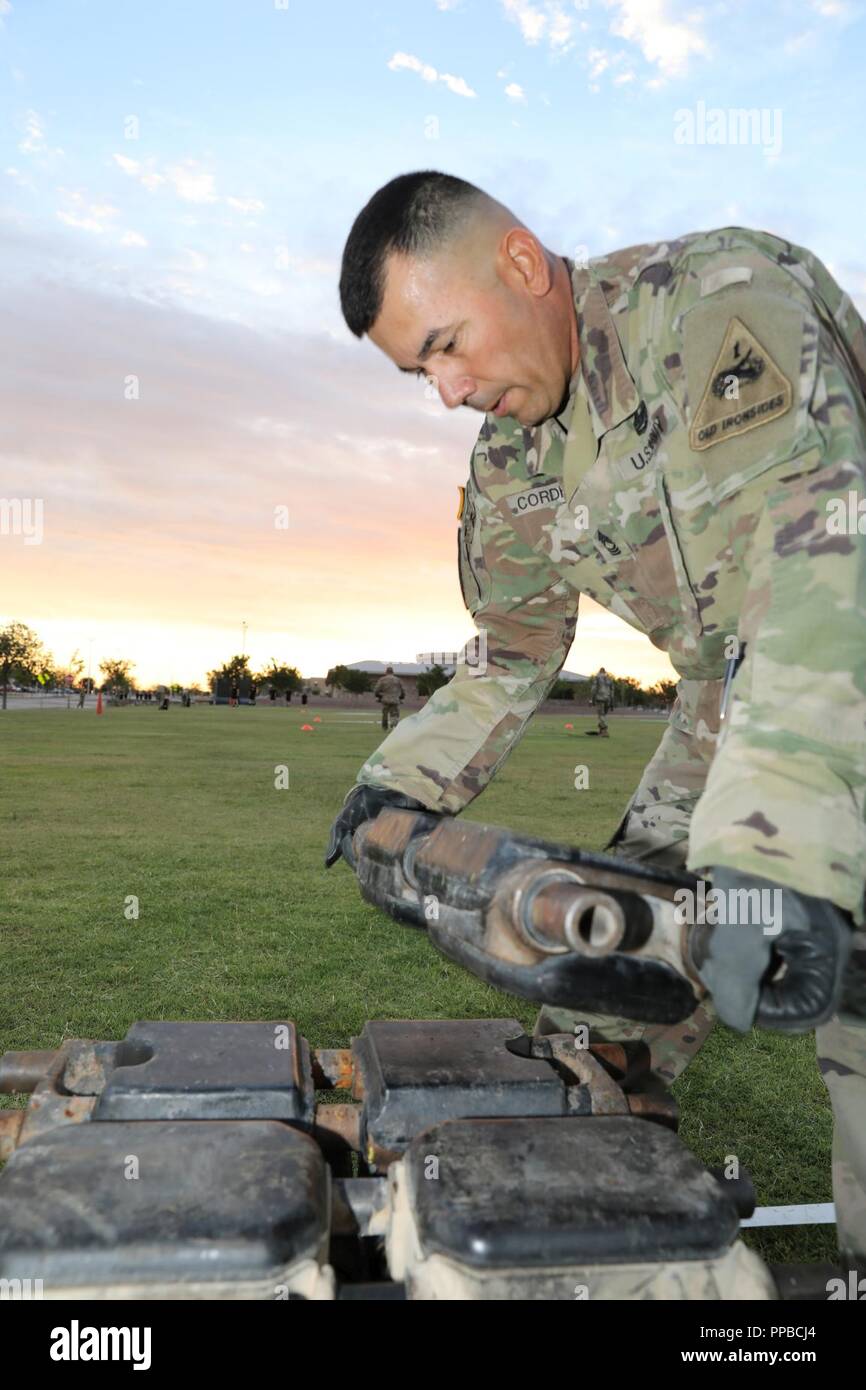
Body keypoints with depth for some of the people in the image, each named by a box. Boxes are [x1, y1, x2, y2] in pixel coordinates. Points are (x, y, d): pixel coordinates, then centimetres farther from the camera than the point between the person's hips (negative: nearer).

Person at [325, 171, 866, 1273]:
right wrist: (405, 779, -1)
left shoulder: (718, 296, -24)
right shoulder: (510, 463, -1)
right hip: (726, 700, 6)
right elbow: (514, 654, 10)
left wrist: (774, 848, -49)